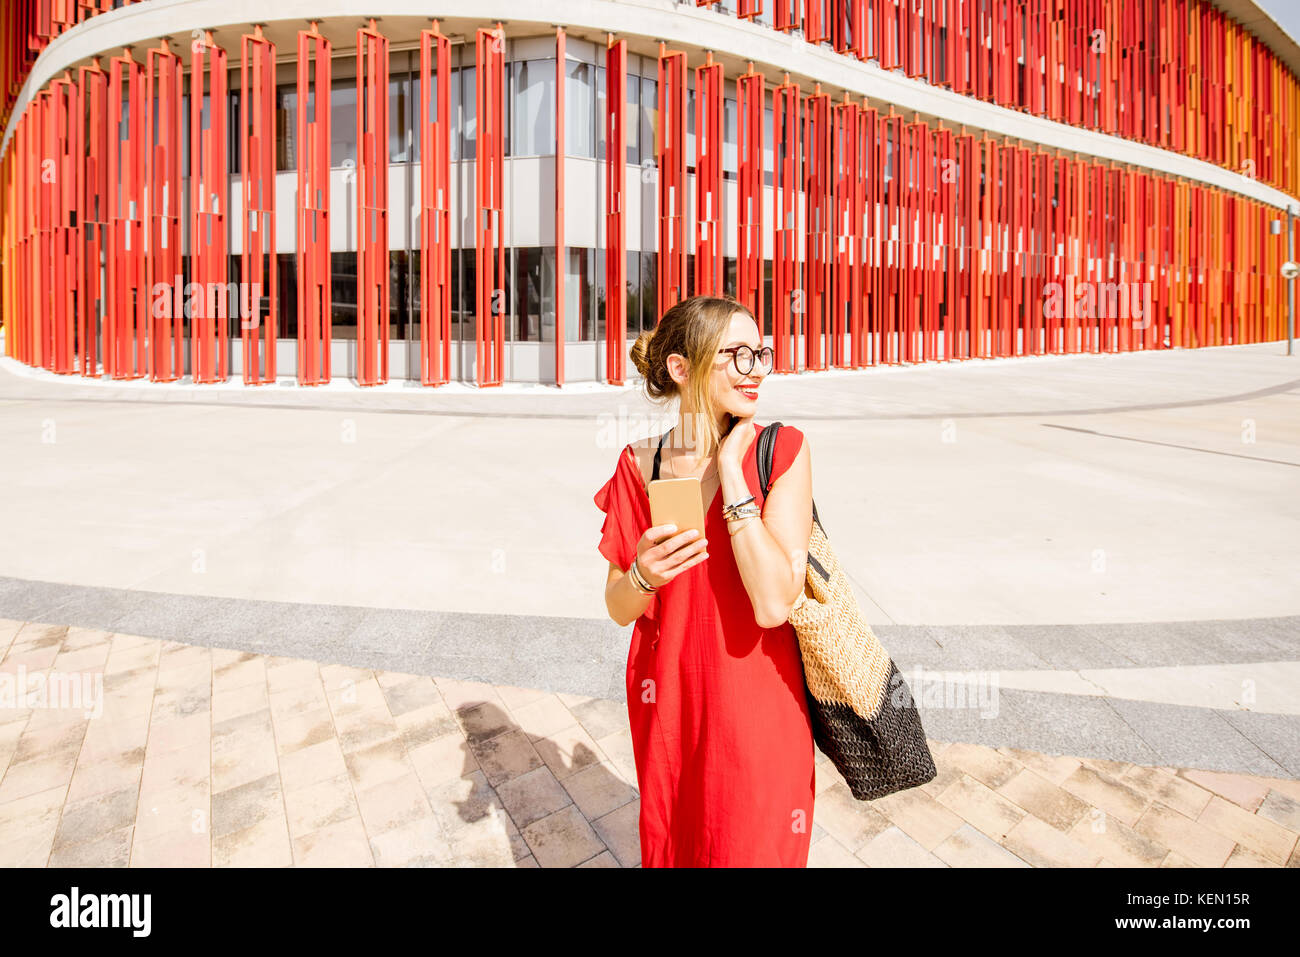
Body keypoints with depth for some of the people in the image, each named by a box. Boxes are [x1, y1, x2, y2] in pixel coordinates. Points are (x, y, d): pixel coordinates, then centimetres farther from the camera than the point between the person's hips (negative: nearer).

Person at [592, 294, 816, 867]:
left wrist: (731, 470, -24)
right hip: (666, 705, 2)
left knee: (755, 852, 18)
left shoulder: (781, 451, -13)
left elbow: (774, 604, -23)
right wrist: (643, 576, -22)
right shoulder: (641, 465, -6)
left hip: (756, 711, -2)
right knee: (670, 850, 23)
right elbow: (619, 608, 0)